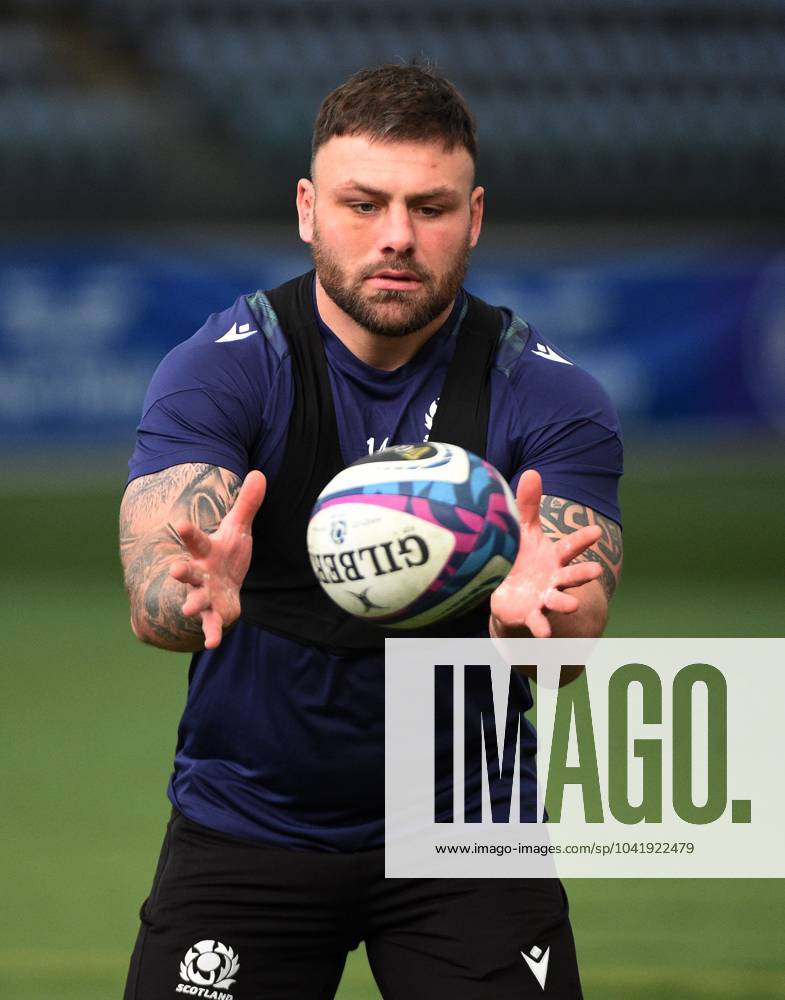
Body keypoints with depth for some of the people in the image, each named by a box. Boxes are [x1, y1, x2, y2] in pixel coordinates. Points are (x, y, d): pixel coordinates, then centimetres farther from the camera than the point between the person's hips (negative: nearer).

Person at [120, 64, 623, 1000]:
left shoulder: (549, 396, -9)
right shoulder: (220, 370, -12)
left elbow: (576, 624, -21)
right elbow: (152, 592, -26)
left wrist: (534, 608, -46)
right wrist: (196, 594, -51)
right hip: (246, 817, 0)